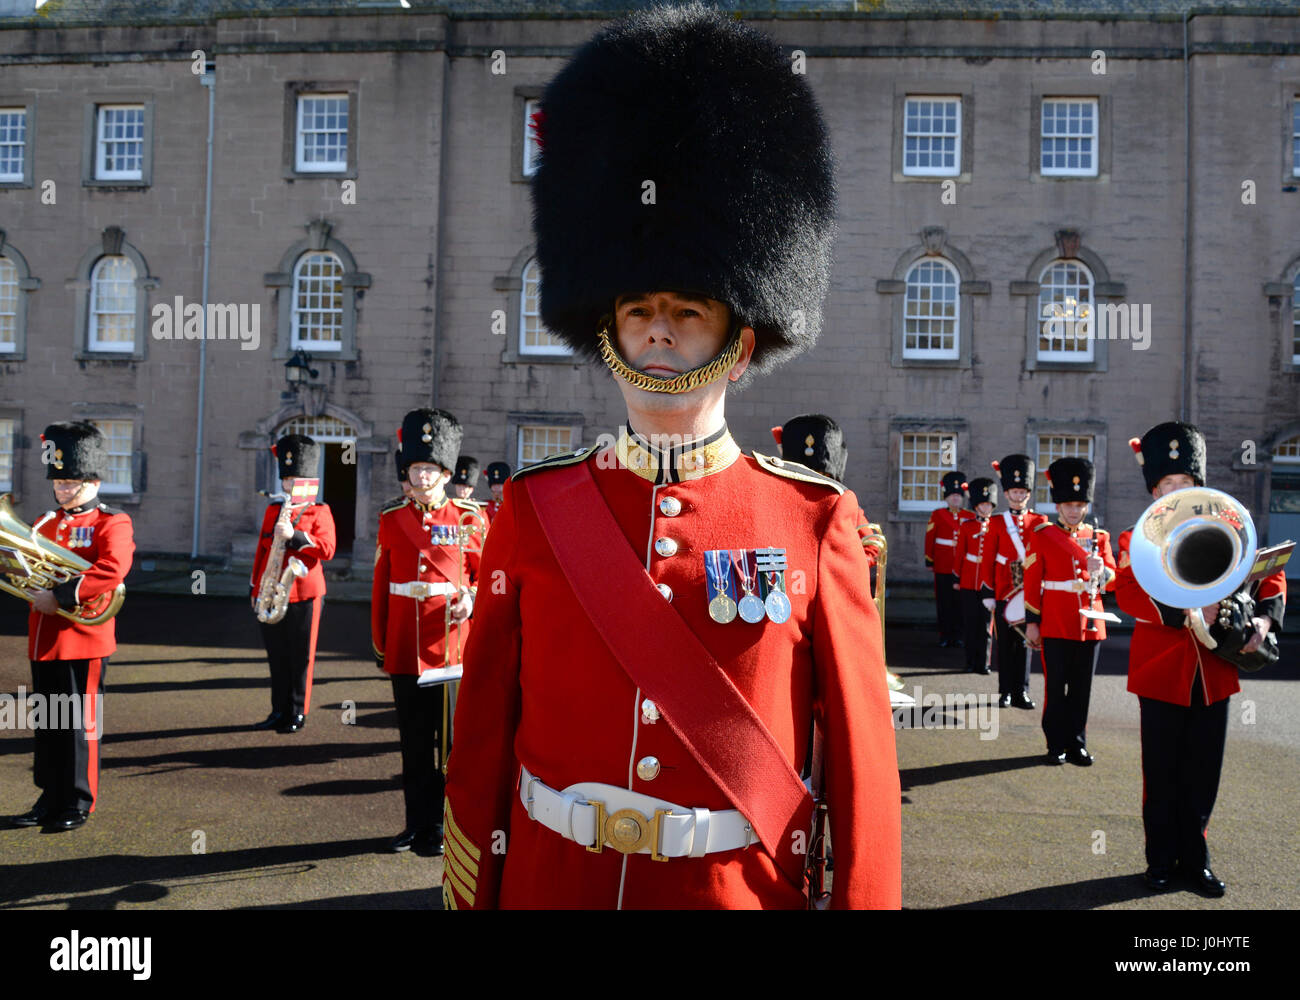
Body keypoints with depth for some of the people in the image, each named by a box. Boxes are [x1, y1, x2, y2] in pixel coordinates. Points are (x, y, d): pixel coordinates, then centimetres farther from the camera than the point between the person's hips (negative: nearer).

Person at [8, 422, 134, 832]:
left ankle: (78, 805, 12)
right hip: (43, 640, 7)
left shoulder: (112, 523, -6)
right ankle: (50, 800, 24)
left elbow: (112, 570, -23)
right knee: (47, 724, 13)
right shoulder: (45, 523, 15)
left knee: (79, 724, 1)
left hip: (84, 639, -7)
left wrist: (61, 596, -28)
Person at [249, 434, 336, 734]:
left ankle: (298, 714, 11)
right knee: (277, 656, 10)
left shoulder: (319, 512, -1)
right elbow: (262, 550, 18)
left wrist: (294, 535, -23)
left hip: (303, 594, -5)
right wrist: (255, 588, 15)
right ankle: (279, 711, 20)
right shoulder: (272, 510, 14)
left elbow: (327, 549, -14)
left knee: (300, 656, 2)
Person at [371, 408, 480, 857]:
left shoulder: (469, 517, 0)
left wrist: (472, 598, -13)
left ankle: (447, 825, 15)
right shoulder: (391, 518, 6)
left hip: (452, 647, -2)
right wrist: (379, 643, 11)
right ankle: (419, 822, 25)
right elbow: (381, 584, 10)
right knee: (414, 741, 12)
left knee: (452, 740, 3)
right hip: (405, 649, 3)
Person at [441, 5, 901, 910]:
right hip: (552, 882, 2)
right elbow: (483, 733, 0)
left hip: (740, 885, -1)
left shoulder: (816, 522, -8)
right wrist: (469, 893, 1)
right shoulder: (535, 507, -4)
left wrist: (866, 898, -7)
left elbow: (861, 757, -6)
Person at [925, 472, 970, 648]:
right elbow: (929, 539, 4)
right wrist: (929, 561, 2)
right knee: (944, 601, 2)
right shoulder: (937, 515, 3)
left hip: (963, 567, 1)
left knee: (960, 601, 3)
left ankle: (958, 635, 13)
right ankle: (945, 635, 10)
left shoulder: (970, 517, 5)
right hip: (943, 567, -1)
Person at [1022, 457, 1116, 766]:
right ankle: (1056, 745, 12)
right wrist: (1032, 623, -5)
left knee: (1082, 688, 8)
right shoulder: (1042, 536, -1)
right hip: (1056, 625, -3)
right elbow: (1031, 582, -2)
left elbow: (1113, 580, 6)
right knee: (1056, 687, 1)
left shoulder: (1099, 537, 9)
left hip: (1090, 624, 3)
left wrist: (1100, 571, -17)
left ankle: (1077, 744, 19)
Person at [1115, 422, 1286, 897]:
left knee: (1203, 773, 11)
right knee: (1162, 774, 7)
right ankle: (1162, 859, 22)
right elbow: (1129, 595, -18)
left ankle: (1195, 858, 26)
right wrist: (1184, 611, -32)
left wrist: (1265, 617, -12)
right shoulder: (1136, 540, -3)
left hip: (1214, 674, 3)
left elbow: (1270, 577, 8)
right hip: (1162, 673, -3)